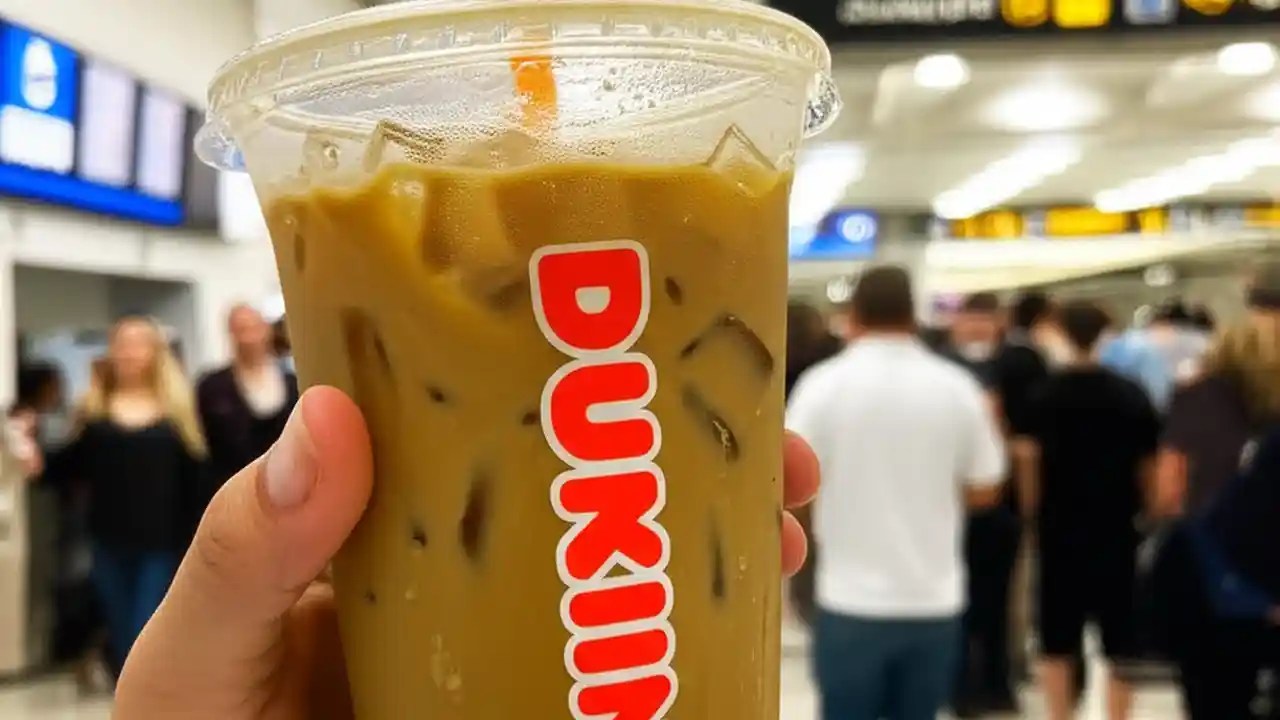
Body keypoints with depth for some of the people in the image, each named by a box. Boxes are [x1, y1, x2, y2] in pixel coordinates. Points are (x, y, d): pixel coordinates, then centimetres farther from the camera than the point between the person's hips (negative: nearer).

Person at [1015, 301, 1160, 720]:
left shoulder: (1043, 394, -4)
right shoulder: (1131, 395, -4)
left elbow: (1028, 459, -3)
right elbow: (1147, 463, 0)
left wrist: (1032, 513, 9)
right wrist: (1141, 509, 15)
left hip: (1059, 526, 1)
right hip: (1117, 527, 0)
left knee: (1057, 643, 9)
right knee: (1119, 643, 9)